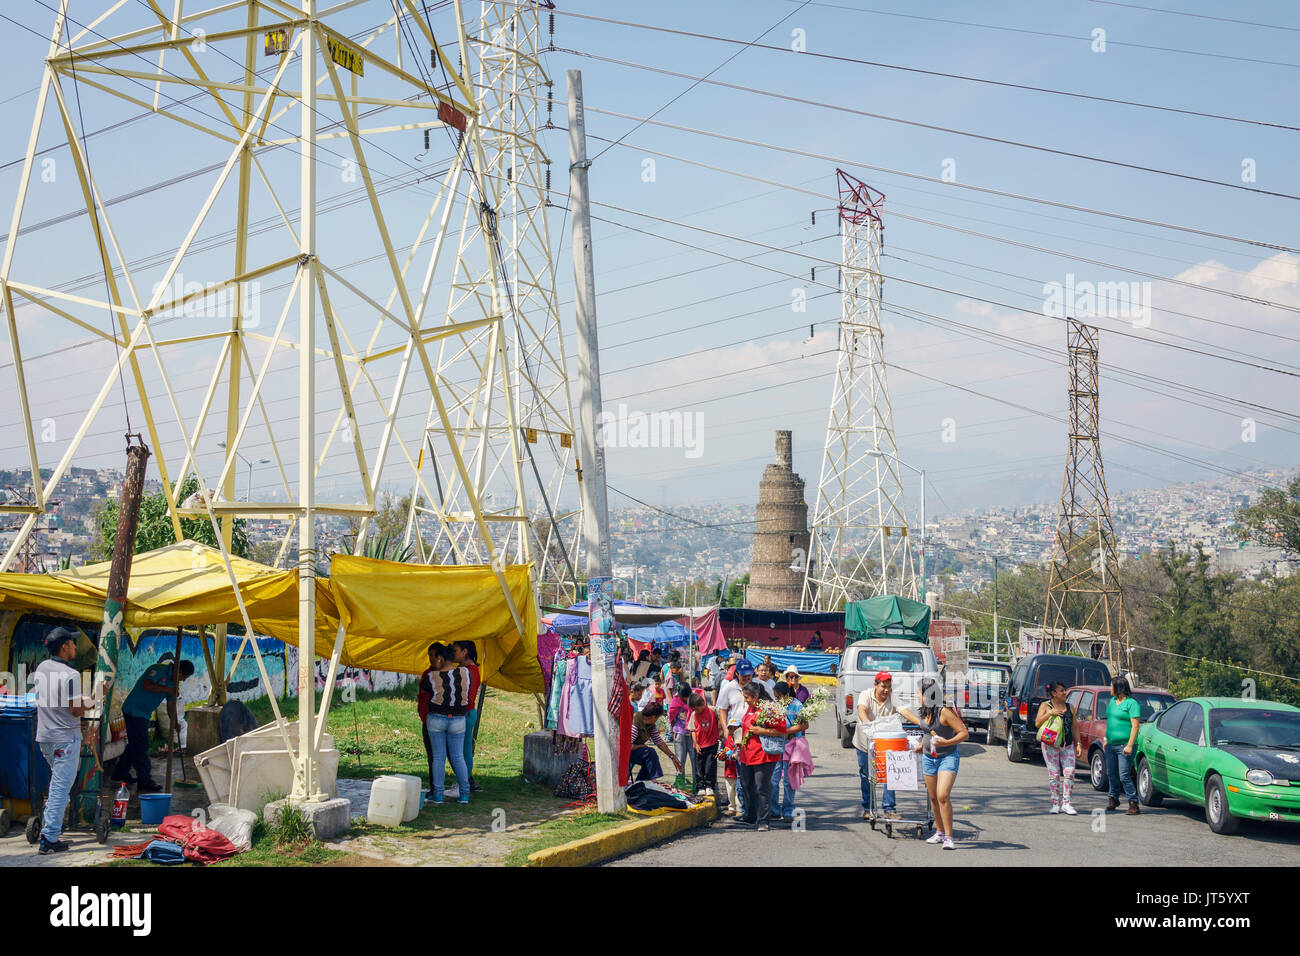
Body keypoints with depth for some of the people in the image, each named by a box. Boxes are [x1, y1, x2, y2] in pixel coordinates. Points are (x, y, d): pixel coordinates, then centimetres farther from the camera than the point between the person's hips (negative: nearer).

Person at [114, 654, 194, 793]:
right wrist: (168, 690, -29)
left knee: (136, 745, 18)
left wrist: (175, 723, 4)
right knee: (141, 746, -9)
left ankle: (120, 773, 32)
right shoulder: (159, 669, -16)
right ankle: (144, 782, -9)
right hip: (134, 711, -10)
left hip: (143, 714, 10)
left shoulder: (172, 681, 12)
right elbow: (147, 685, -30)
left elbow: (171, 704, 15)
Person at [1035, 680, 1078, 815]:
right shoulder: (1046, 705, 3)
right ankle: (1056, 804, 5)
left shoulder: (1070, 707, 13)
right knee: (1054, 774, -4)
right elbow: (1037, 723, -6)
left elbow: (1074, 727, 18)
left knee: (1069, 772, -8)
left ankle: (1066, 804, -2)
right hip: (1050, 745, -3)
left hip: (1067, 745, 3)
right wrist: (1050, 713, -17)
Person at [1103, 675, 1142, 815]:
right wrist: (1106, 740, 21)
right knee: (1111, 774, 13)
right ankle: (1114, 798, 29)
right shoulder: (1112, 701, 16)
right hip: (1111, 745, 8)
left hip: (1124, 746, -8)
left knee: (1124, 776, -11)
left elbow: (1135, 726, -15)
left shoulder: (1132, 703, -10)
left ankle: (1133, 803, -5)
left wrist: (1130, 745, -21)